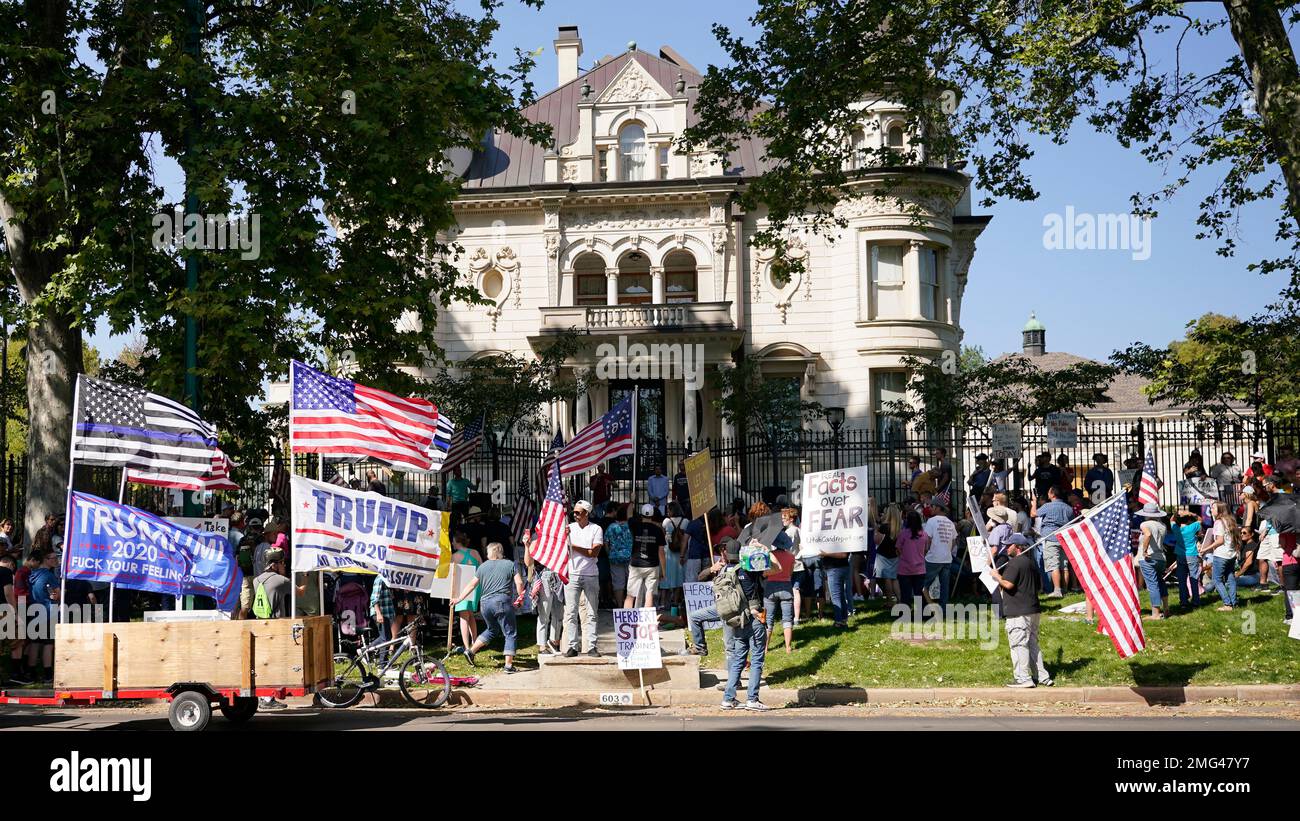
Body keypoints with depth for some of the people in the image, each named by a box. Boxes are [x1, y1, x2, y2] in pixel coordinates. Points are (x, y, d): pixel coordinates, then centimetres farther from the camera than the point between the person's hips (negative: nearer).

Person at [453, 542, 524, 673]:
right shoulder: (510, 564, 4)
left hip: (485, 603, 5)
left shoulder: (483, 567, 12)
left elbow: (472, 585, 13)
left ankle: (471, 650, 24)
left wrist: (459, 598, 22)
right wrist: (520, 597, 11)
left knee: (492, 629, 27)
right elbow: (519, 583, -4)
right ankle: (509, 664, -6)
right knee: (510, 634, 1)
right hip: (503, 602, -5)